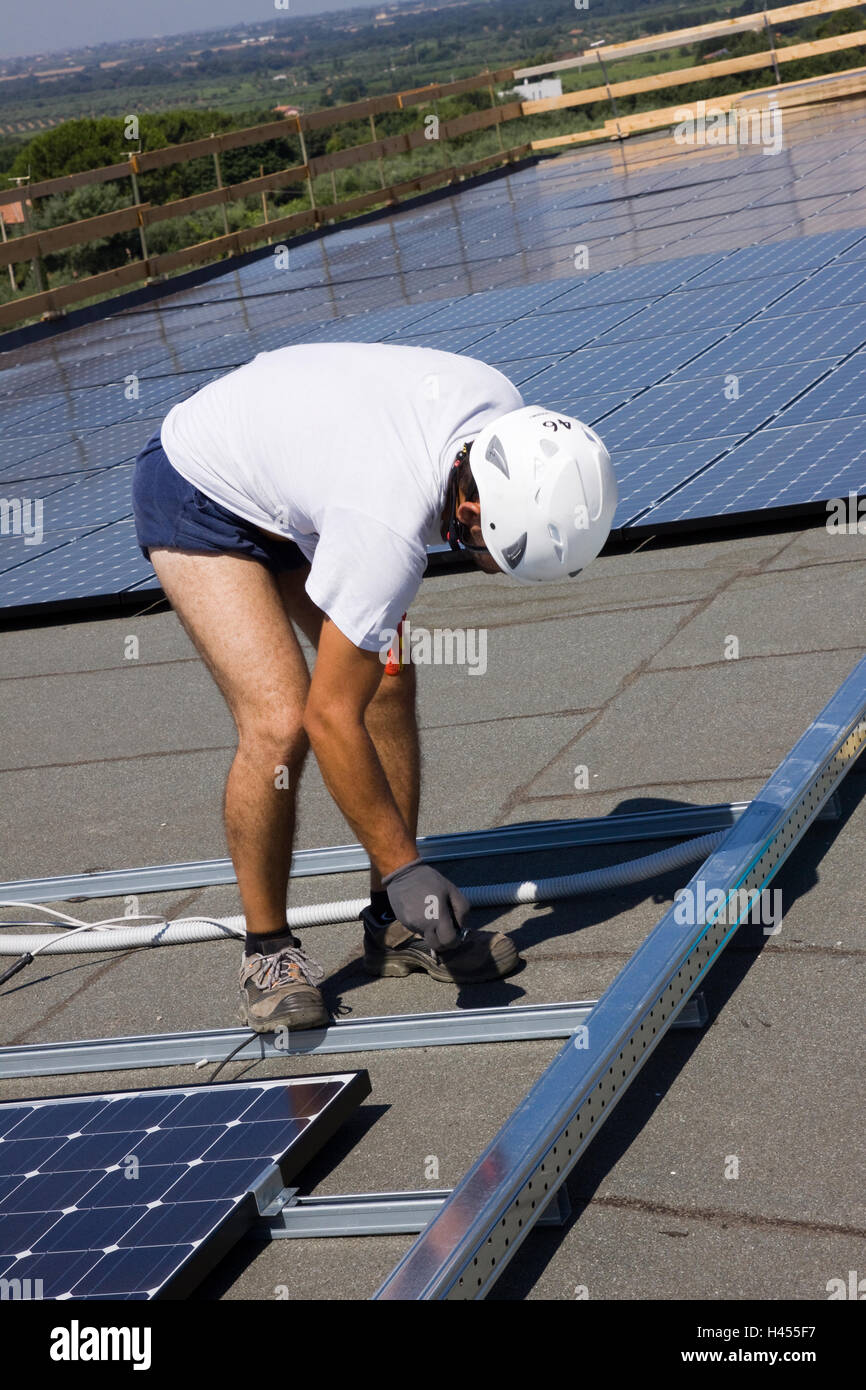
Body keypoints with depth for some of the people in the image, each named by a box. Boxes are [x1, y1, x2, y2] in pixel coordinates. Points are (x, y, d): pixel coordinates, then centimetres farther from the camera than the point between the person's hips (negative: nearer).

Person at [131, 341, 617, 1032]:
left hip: (288, 480, 8)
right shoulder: (390, 527, -40)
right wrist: (403, 866, -27)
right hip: (196, 497, -8)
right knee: (281, 721, -21)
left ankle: (396, 924, 9)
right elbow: (331, 717, -32)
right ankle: (268, 950, -3)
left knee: (390, 683, -2)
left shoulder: (508, 418, -20)